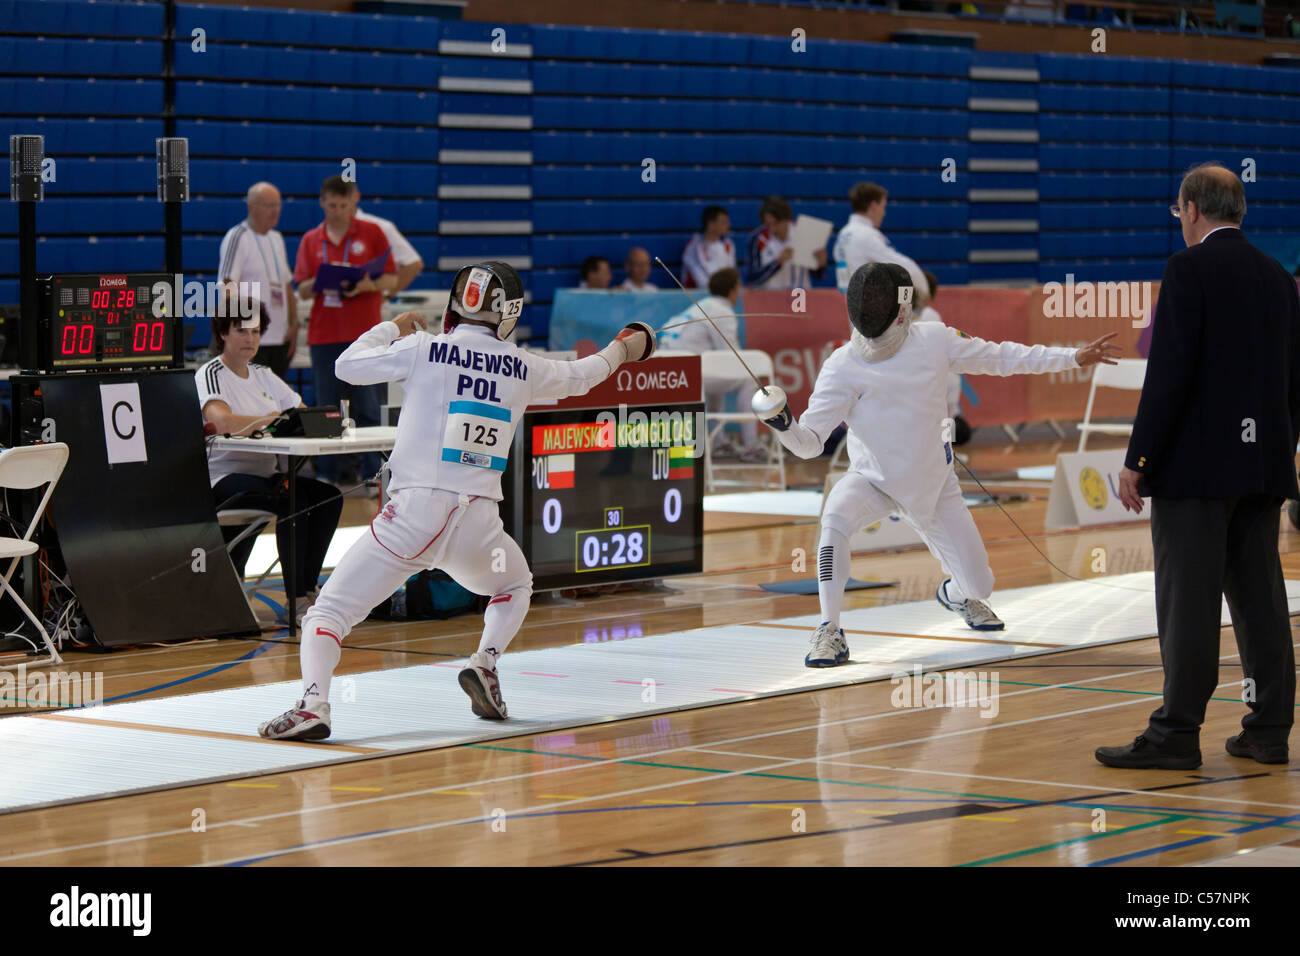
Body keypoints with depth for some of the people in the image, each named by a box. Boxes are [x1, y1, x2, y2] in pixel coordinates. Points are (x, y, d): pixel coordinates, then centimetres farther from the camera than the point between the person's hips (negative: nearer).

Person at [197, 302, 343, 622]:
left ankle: (308, 588, -10)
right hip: (225, 479, -8)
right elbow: (222, 422, -27)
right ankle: (298, 599, -25)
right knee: (293, 499, -30)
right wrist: (276, 420, -25)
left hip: (267, 474, 8)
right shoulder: (210, 376, -6)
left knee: (328, 496, -14)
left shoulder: (263, 376, 18)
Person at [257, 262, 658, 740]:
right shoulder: (522, 367, 8)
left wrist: (393, 328, 26)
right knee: (515, 586, 34)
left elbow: (348, 365, 9)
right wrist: (621, 350, 49)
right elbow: (577, 377, 29)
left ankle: (313, 702, -20)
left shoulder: (424, 349, -1)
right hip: (477, 523, 2)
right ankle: (485, 663, 10)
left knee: (329, 612, 3)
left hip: (414, 513, -2)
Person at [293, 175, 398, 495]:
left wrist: (366, 285, -17)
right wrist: (319, 282, -13)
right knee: (327, 408, 3)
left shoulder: (372, 233, 4)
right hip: (324, 334, 2)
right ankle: (328, 474, 8)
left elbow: (391, 280, 3)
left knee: (366, 407, -3)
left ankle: (371, 475, 1)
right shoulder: (311, 241, 11)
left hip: (364, 333, -2)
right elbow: (302, 291, 8)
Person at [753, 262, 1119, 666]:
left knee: (978, 584, 3)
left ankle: (954, 594, 45)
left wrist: (1074, 357, -3)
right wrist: (783, 423, -44)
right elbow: (809, 442, -22)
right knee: (835, 518, -37)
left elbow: (998, 357, -2)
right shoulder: (842, 368, -21)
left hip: (933, 485, 2)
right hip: (873, 479, -2)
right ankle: (830, 633, -25)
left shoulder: (933, 340, -14)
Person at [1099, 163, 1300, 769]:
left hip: (1197, 464, -7)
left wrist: (1138, 460, -12)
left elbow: (1169, 372, -16)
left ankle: (1177, 733, -4)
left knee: (1187, 601, -5)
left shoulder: (1190, 270, -9)